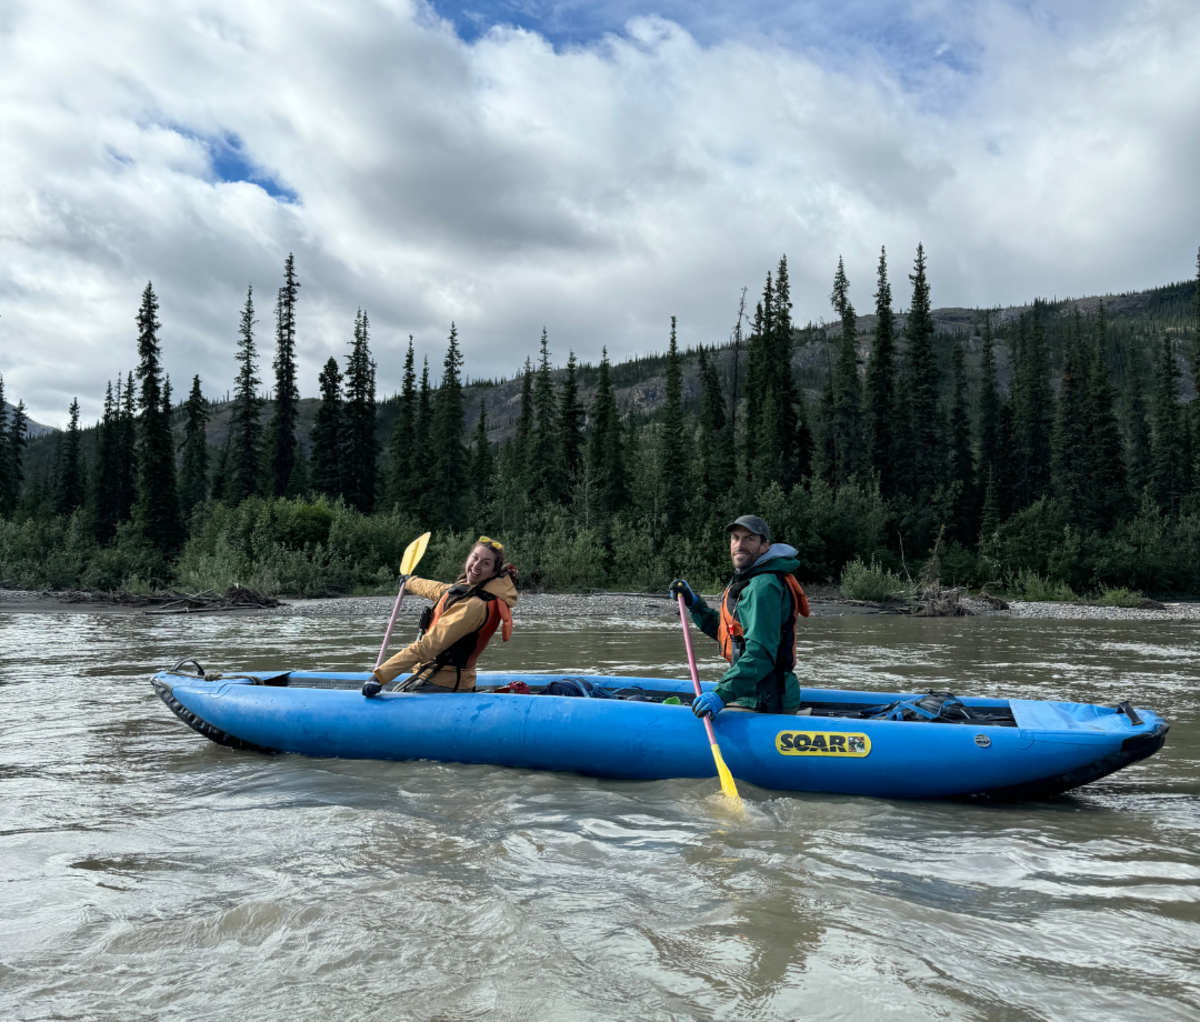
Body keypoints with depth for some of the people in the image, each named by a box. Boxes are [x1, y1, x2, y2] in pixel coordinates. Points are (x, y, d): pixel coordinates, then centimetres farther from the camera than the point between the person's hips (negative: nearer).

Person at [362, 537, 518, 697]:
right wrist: (410, 582, 47)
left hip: (440, 685, -9)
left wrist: (380, 675, -30)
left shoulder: (474, 605, -23)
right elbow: (441, 591, 29)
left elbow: (428, 646, -28)